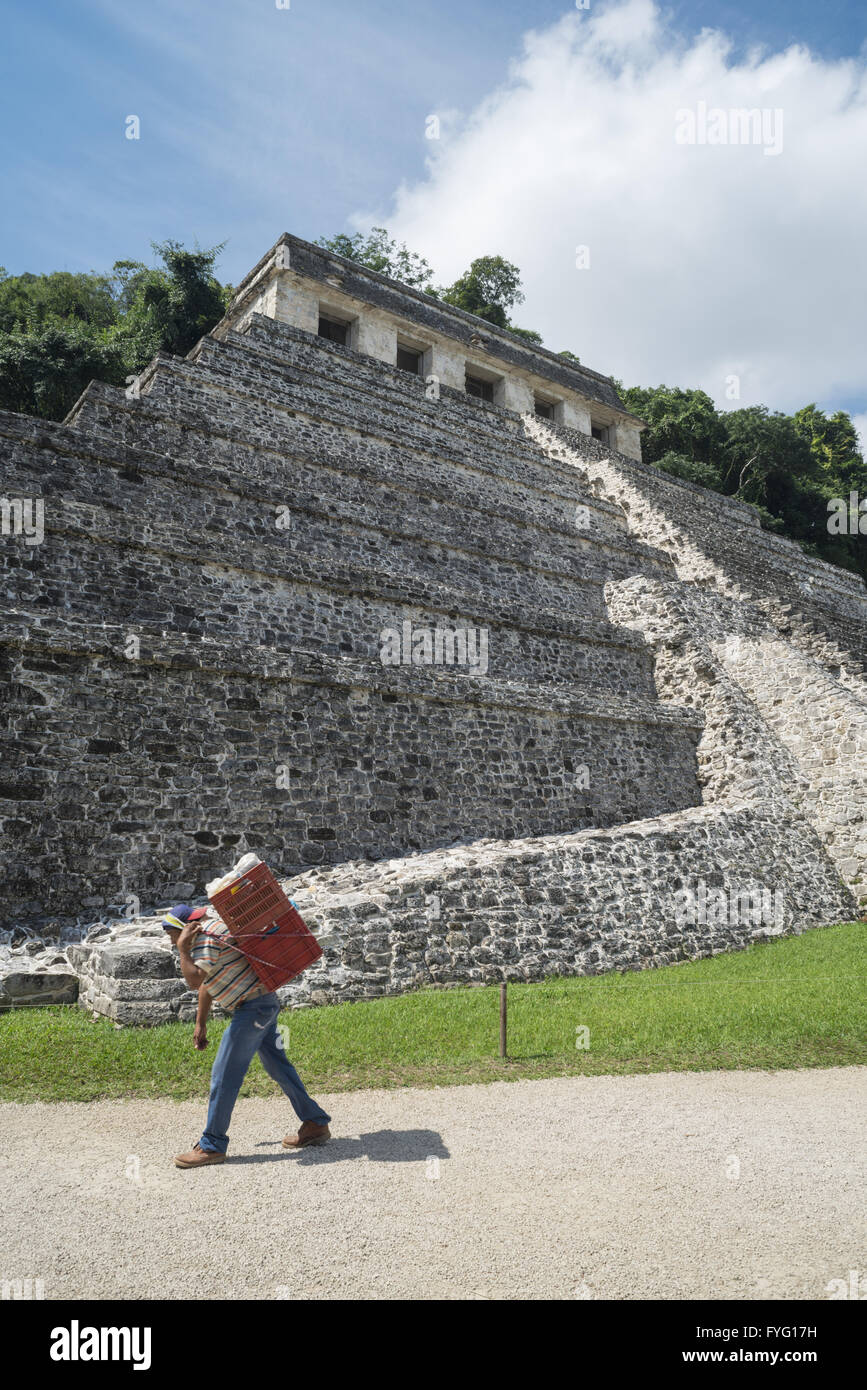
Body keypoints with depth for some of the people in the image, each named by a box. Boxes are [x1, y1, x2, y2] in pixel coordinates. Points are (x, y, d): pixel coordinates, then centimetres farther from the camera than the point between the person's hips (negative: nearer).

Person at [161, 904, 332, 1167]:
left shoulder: (206, 938, -15)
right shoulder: (208, 933, 16)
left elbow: (194, 981, -28)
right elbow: (205, 985, 23)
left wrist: (183, 948, -19)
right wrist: (200, 1025, 24)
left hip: (253, 1006, -11)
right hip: (264, 1004, 11)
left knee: (224, 1075, -4)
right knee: (278, 1067, 15)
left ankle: (212, 1146, 6)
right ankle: (316, 1124, 23)